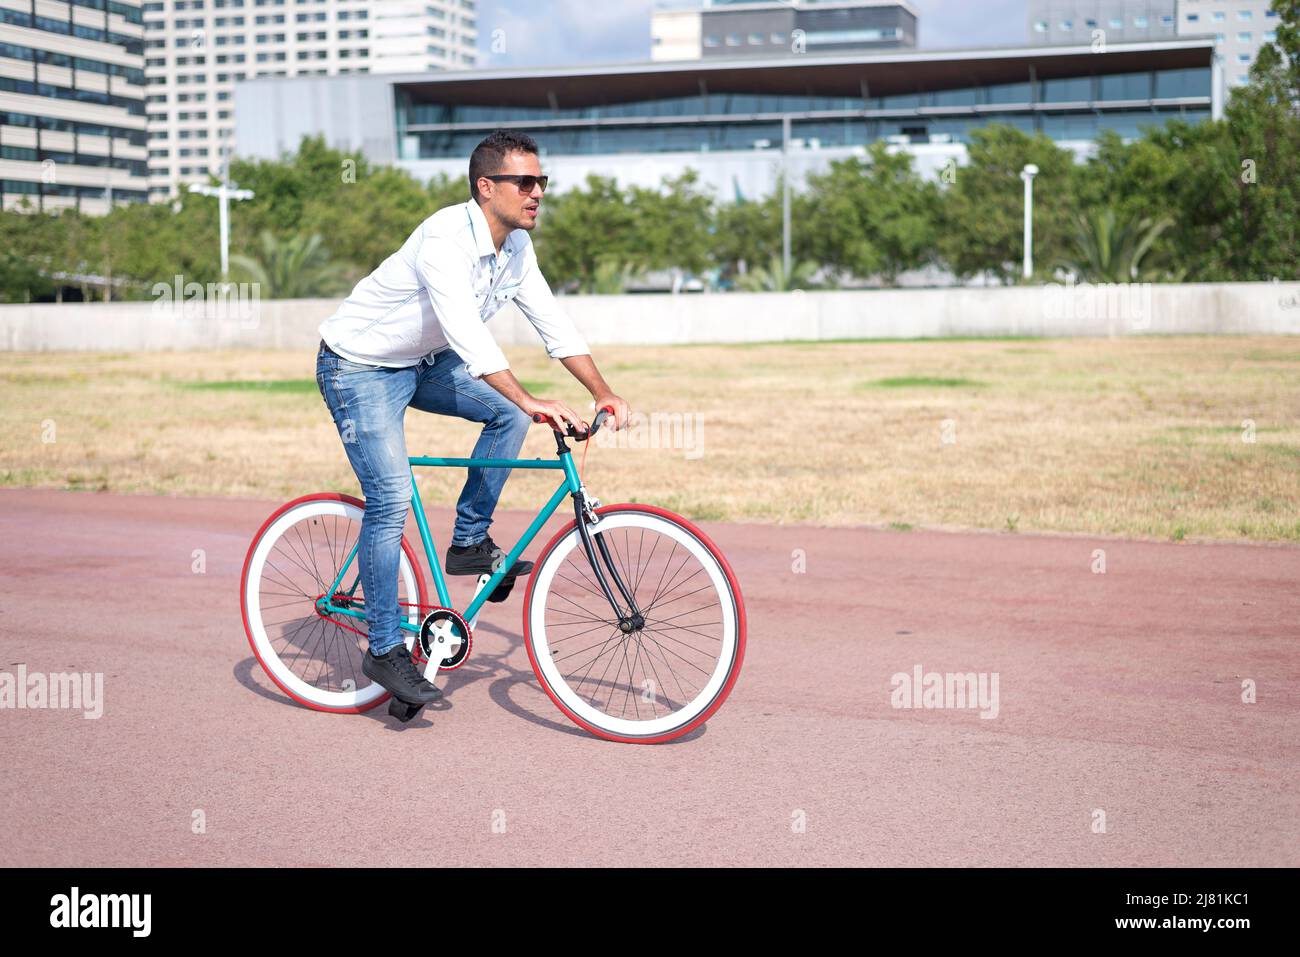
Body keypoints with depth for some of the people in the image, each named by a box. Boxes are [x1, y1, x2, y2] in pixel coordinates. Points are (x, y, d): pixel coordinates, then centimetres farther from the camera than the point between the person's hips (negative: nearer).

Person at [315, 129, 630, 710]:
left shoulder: (515, 245, -5)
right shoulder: (446, 239, -31)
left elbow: (552, 321, -2)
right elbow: (466, 332, -43)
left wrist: (604, 394, -11)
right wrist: (530, 401, -51)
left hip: (421, 362, 8)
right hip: (359, 365, -8)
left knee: (507, 415, -10)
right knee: (391, 499, -16)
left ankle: (470, 542, 5)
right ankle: (384, 650, -7)